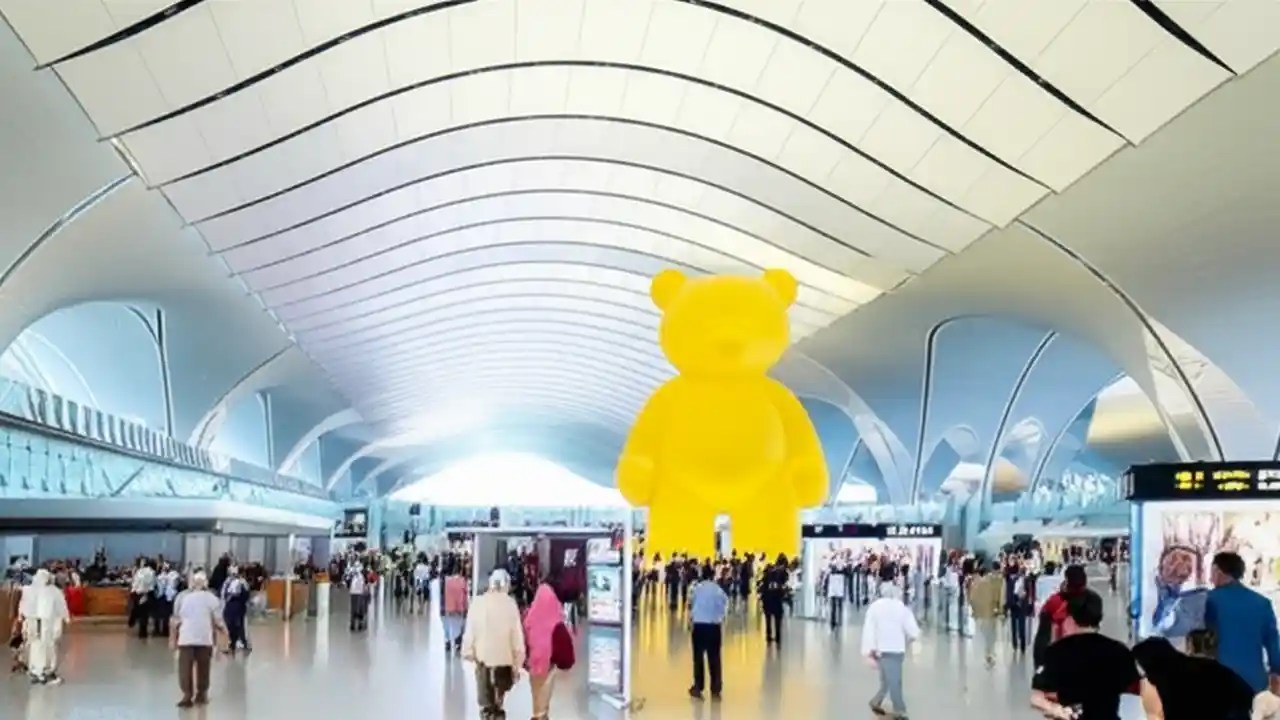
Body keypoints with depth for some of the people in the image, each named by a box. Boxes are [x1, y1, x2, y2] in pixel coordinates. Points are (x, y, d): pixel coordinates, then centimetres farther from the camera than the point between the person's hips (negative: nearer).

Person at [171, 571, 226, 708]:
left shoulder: (182, 597, 9)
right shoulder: (211, 598, 3)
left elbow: (176, 619, 10)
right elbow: (217, 620, 3)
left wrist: (173, 636, 19)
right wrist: (223, 629, 21)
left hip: (186, 637, 0)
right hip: (205, 638, 0)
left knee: (185, 667, 0)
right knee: (203, 667, 11)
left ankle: (187, 695, -8)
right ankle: (201, 694, 19)